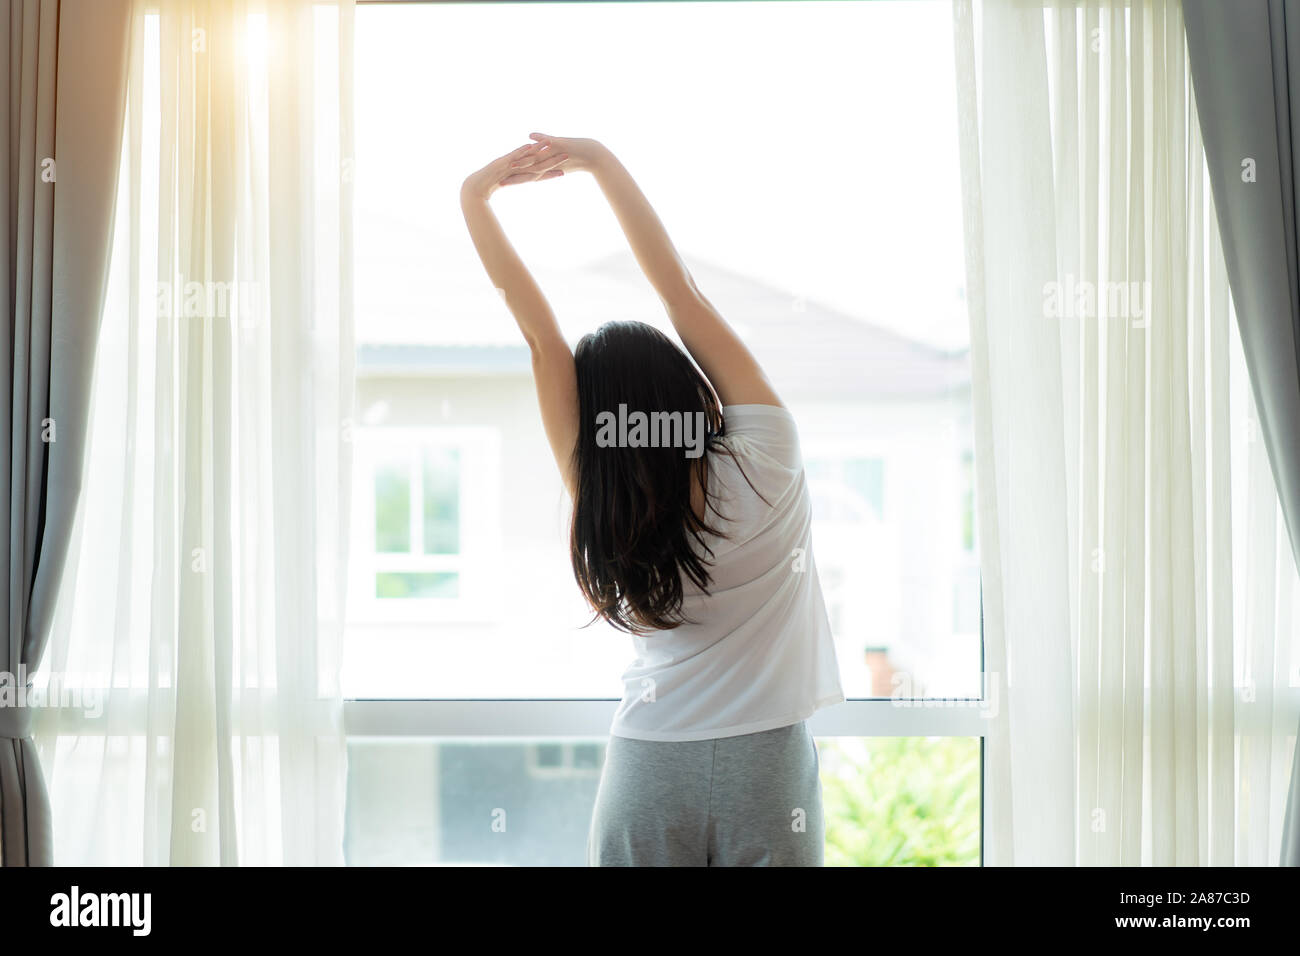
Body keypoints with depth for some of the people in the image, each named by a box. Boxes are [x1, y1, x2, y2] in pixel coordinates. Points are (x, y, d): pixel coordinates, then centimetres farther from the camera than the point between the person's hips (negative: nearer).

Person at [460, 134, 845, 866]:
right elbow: (682, 290, -11)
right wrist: (603, 163, -7)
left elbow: (538, 330, -7)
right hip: (767, 762, -1)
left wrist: (477, 198, -2)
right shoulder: (765, 465, -14)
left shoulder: (602, 501, -9)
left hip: (648, 768, 2)